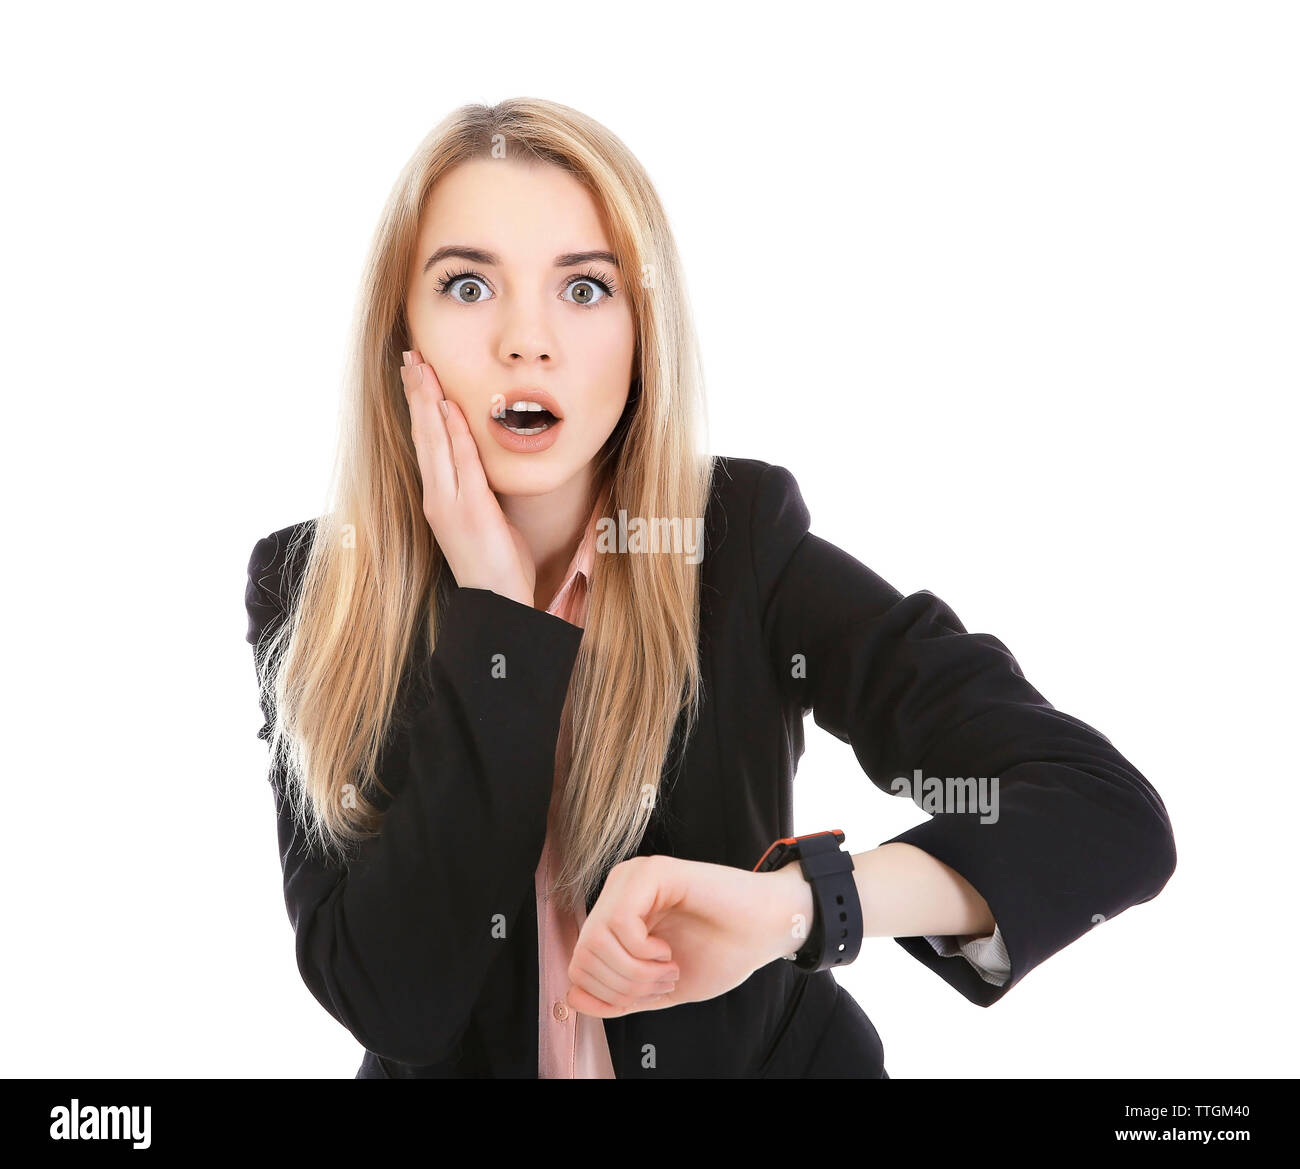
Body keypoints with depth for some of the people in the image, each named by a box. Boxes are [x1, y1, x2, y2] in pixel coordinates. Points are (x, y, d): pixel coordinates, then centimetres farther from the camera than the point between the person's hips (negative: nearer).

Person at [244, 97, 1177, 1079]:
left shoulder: (742, 545, -11)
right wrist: (496, 620, -20)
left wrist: (796, 902, -34)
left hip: (756, 1053, -1)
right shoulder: (314, 589, -8)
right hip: (460, 1067, 2)